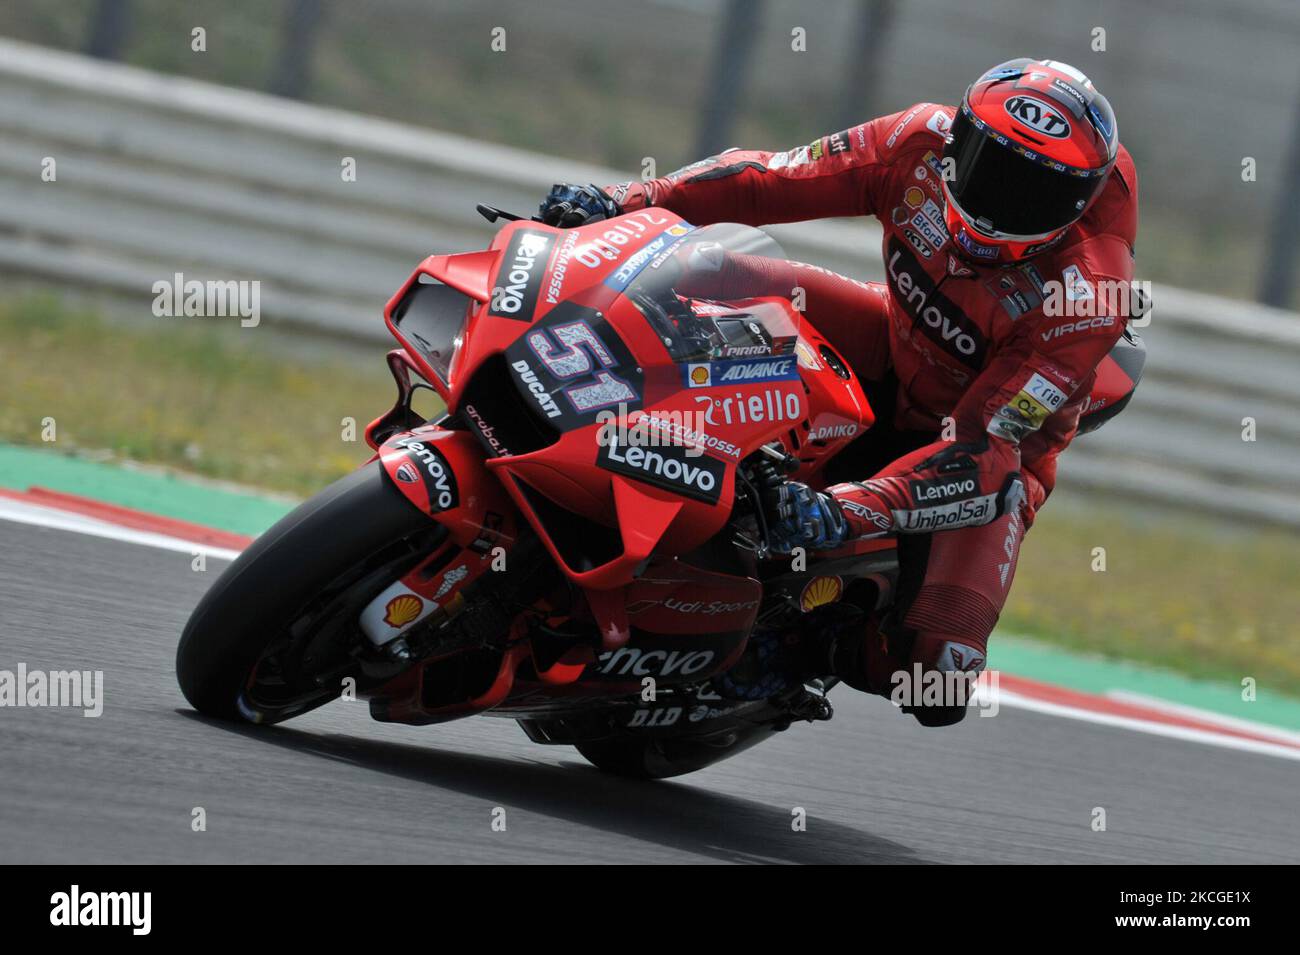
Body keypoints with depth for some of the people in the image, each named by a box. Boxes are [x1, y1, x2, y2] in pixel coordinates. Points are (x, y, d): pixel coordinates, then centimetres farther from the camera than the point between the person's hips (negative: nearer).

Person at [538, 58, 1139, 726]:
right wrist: (628, 201, -22)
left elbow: (981, 442, -37)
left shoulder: (1084, 300, -34)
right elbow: (771, 181, -11)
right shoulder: (926, 143, -21)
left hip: (997, 443, -4)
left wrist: (852, 510, -51)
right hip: (895, 346, 4)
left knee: (939, 659, -25)